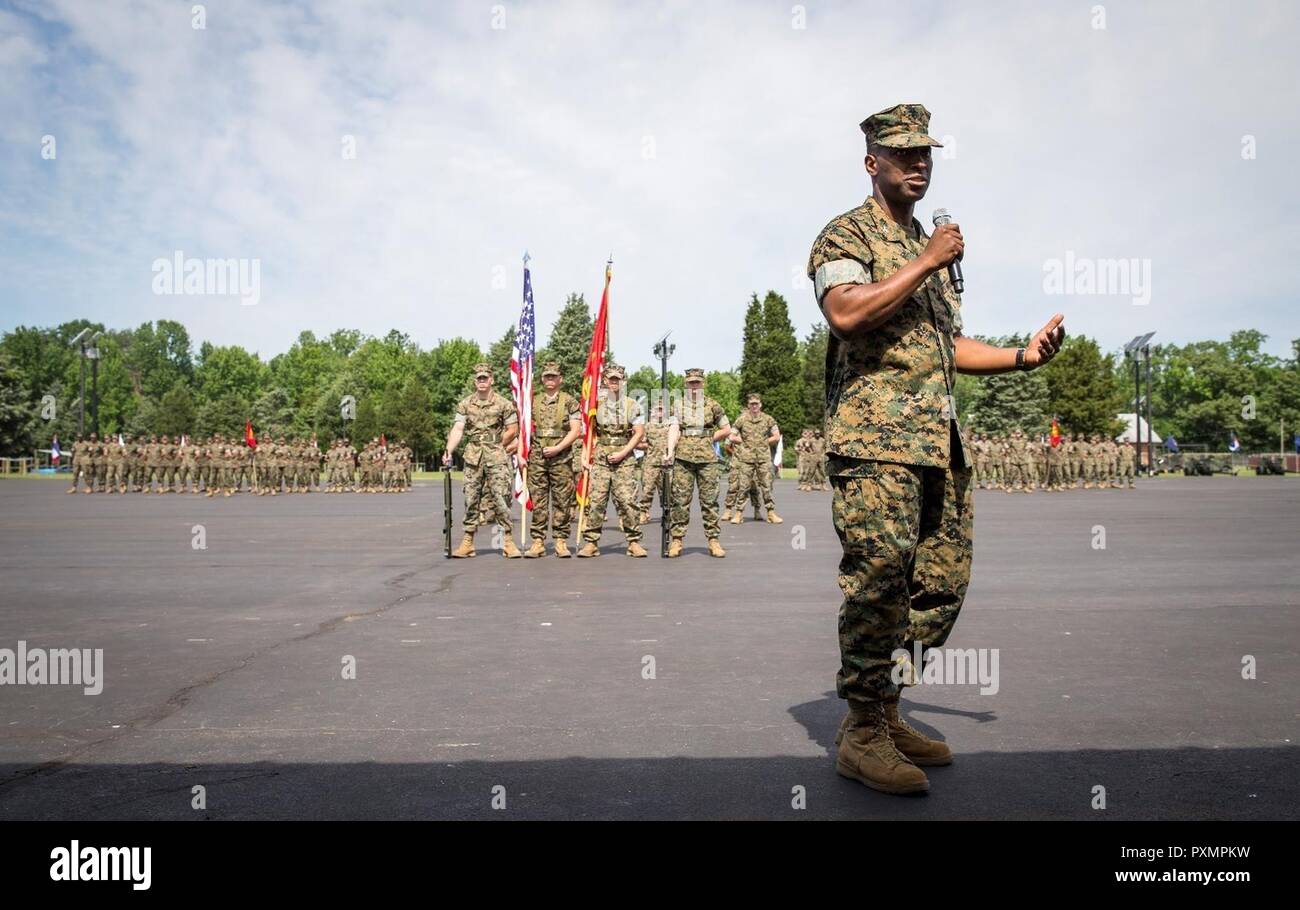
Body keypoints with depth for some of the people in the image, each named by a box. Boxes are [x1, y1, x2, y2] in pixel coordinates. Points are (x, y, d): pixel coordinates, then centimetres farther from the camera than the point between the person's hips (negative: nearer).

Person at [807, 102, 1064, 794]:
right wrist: (926, 264, -12)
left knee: (941, 580, 7)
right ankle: (861, 735, -3)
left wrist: (1023, 355, 15)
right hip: (874, 434, -8)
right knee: (879, 578, -13)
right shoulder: (847, 234, 1)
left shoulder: (931, 248, 26)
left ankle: (884, 711, 19)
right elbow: (846, 313, -19)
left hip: (939, 440, 9)